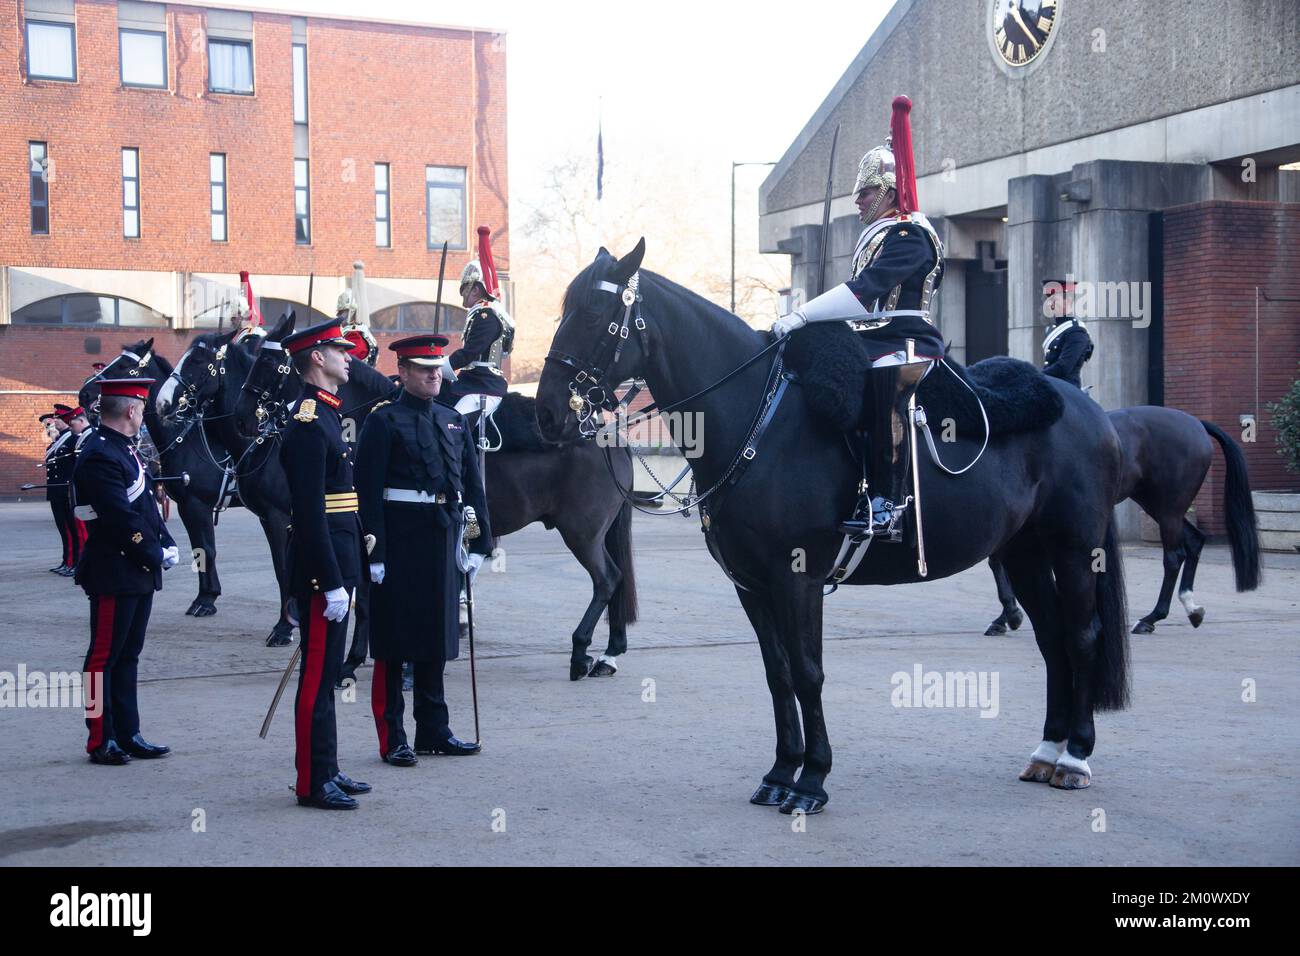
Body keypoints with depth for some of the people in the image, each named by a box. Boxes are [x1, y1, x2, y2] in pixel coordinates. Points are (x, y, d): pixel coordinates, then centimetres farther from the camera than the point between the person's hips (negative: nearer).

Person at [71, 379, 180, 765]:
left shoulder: (124, 450, 13)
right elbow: (122, 519, -22)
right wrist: (157, 554, -13)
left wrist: (167, 544, 5)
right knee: (104, 657, 0)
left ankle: (128, 736, 19)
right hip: (114, 574, -10)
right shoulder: (99, 457, -18)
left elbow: (146, 505, 18)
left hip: (139, 573, 10)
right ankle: (100, 741, 8)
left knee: (127, 657, 13)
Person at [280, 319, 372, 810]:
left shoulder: (325, 415, 16)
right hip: (322, 567, -10)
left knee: (327, 671, 15)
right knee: (318, 674, -4)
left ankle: (327, 770, 23)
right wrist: (332, 583, -23)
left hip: (337, 562, 10)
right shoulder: (308, 423, -17)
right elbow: (310, 512, -22)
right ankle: (313, 783, 3)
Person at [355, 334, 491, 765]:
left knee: (438, 635, 13)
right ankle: (392, 739, 7)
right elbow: (368, 491, -11)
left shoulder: (454, 421, 12)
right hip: (400, 536, -6)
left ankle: (434, 730, 24)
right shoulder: (384, 421, -6)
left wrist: (479, 541, 9)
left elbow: (472, 484, 14)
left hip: (444, 537, 6)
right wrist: (375, 552, -17)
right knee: (393, 639, 1)